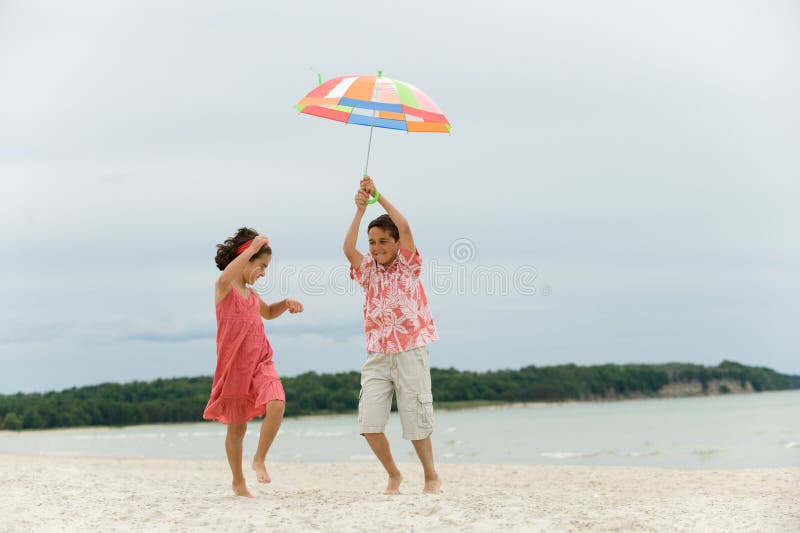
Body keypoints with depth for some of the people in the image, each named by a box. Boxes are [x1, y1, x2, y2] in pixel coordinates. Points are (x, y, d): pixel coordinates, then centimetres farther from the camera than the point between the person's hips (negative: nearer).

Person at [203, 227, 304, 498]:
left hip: (260, 363, 5)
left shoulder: (251, 294, 16)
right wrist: (253, 247, -33)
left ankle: (259, 459, -4)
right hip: (234, 366, -5)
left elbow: (268, 313, 36)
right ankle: (238, 482, 21)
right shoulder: (224, 289, -6)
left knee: (276, 404, -22)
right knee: (237, 427, 4)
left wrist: (286, 303, 15)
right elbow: (226, 276, -32)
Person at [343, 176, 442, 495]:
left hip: (410, 352, -3)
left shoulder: (407, 265, 3)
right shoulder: (367, 270, 9)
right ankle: (393, 475, 15)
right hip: (377, 356, 3)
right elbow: (348, 248, -10)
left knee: (416, 421, 1)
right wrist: (360, 209, -16)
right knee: (369, 423, -5)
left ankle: (432, 477, 20)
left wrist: (378, 196, -12)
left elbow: (404, 227, -13)